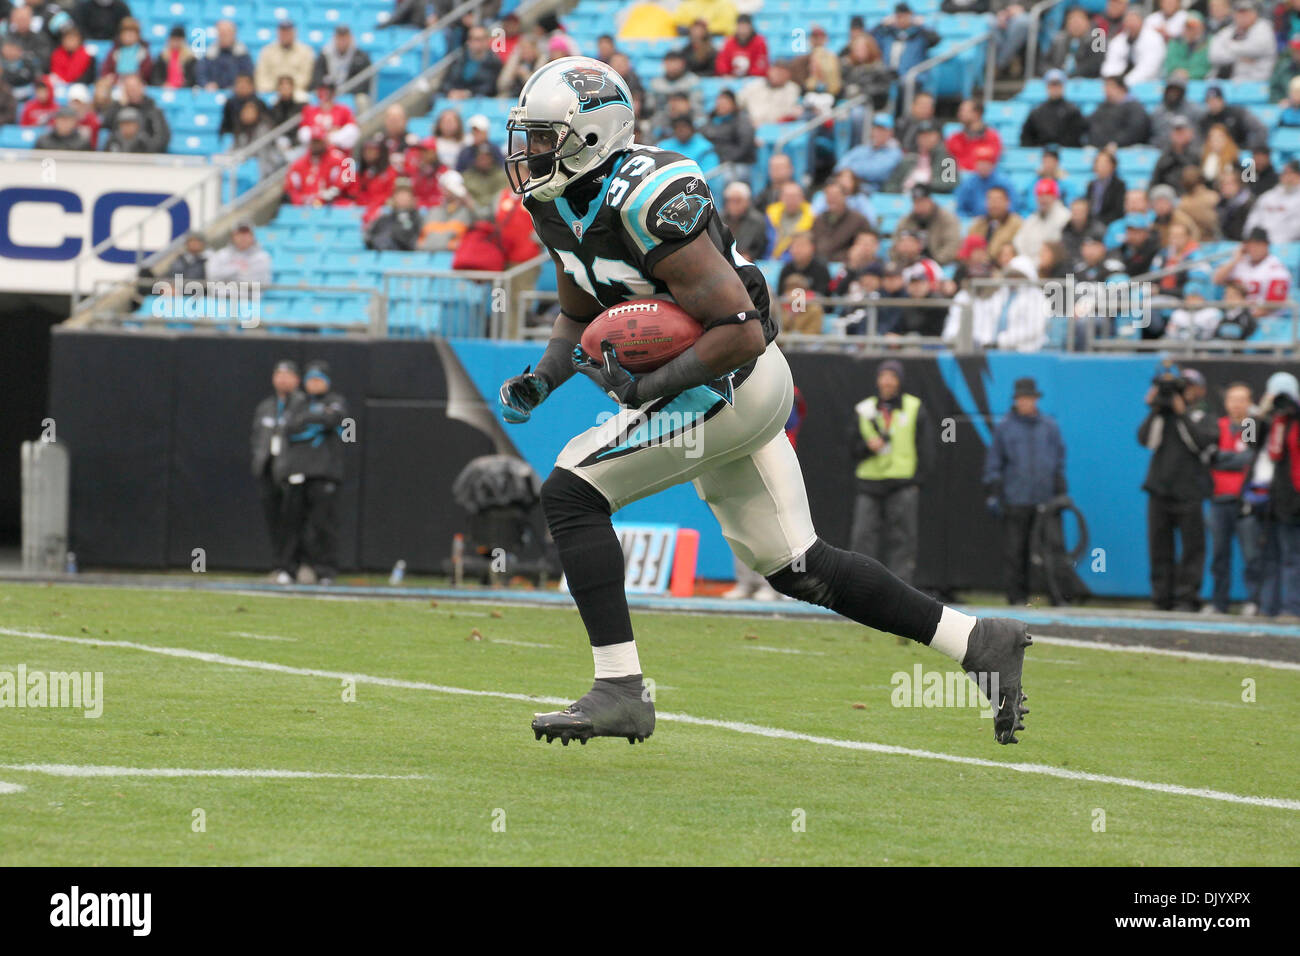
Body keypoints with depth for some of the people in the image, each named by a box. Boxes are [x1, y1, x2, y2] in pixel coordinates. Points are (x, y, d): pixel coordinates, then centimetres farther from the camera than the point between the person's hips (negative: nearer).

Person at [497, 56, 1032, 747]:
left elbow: (741, 332, -26)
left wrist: (650, 387, -27)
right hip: (746, 398, 10)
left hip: (731, 382, -10)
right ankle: (980, 644, 21)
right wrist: (538, 380, 2)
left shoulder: (647, 205, -25)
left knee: (571, 493, -15)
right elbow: (579, 318, 20)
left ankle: (619, 690, -15)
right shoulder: (559, 207, 4)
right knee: (795, 569, 14)